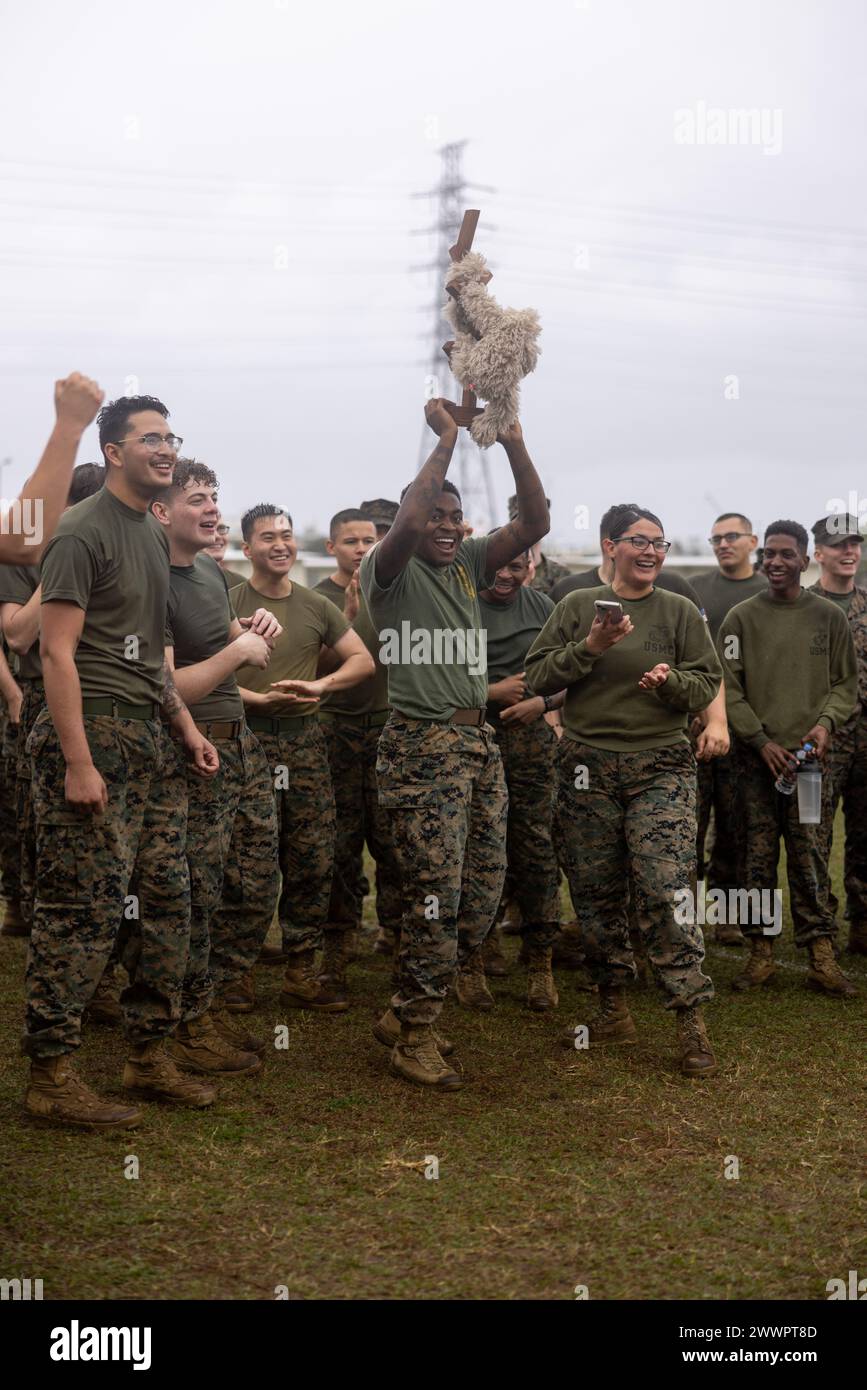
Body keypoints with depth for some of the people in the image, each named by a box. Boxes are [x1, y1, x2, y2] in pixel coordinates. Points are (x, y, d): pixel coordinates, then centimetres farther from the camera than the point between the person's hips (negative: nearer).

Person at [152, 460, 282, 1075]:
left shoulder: (212, 569, 11)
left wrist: (255, 628, 5)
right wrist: (239, 652, -15)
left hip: (242, 745, 9)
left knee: (257, 885, 13)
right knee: (198, 898, 1)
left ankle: (213, 1003, 28)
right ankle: (188, 1029, 16)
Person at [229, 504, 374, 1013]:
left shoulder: (316, 606, 12)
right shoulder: (228, 602, 0)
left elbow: (364, 660, 11)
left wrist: (319, 685, -6)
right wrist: (259, 697, -19)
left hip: (306, 741, 4)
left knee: (314, 861, 3)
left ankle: (302, 971, 11)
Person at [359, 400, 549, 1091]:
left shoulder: (468, 562, 14)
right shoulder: (390, 569, -3)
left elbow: (535, 523, 5)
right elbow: (405, 524, -25)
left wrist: (513, 442, -6)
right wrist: (446, 438, -17)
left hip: (479, 742, 7)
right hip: (424, 744, -7)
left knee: (484, 884, 8)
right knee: (437, 893, -9)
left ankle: (408, 1012, 20)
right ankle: (415, 1035, 3)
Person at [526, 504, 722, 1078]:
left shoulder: (680, 611, 6)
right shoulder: (578, 606, 7)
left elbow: (707, 685, 5)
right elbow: (538, 677, 2)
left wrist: (670, 679, -15)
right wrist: (589, 647, -12)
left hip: (662, 766, -2)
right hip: (588, 766, 2)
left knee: (667, 889, -13)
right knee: (596, 891, 7)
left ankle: (692, 1019, -8)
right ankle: (614, 1008, 21)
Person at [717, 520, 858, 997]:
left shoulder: (829, 617, 7)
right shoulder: (742, 617, 4)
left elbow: (847, 681, 11)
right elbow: (727, 688, 1)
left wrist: (826, 722, -8)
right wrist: (761, 740, -8)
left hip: (809, 756, 0)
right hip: (757, 757, 0)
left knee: (811, 858, -1)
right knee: (759, 857, 3)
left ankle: (821, 958, 3)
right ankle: (761, 953, 11)